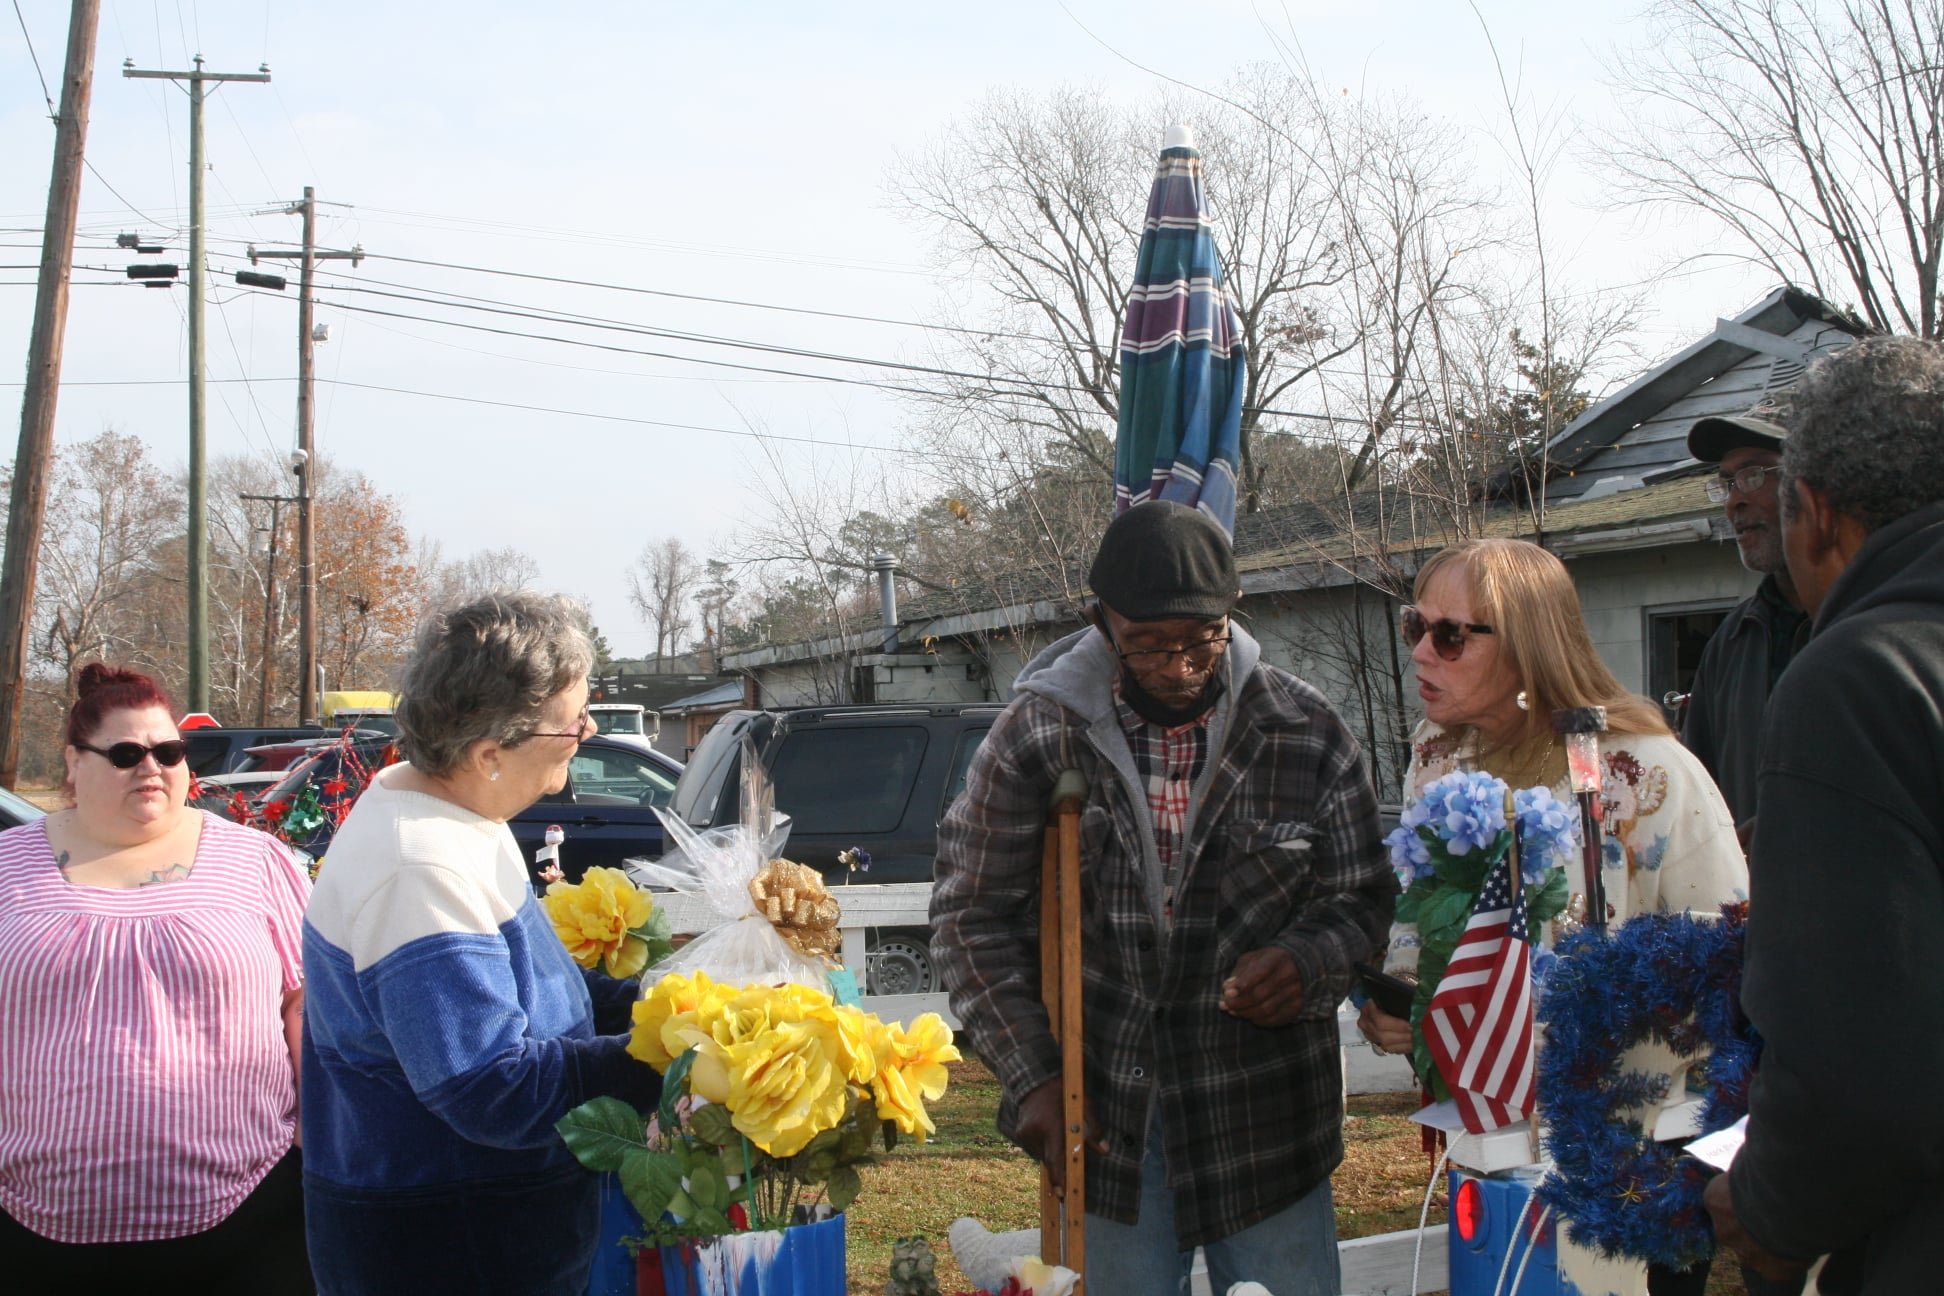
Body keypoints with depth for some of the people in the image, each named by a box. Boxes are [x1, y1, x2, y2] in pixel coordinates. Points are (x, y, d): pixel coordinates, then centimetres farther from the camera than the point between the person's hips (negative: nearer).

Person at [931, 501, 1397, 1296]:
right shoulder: (1038, 734, -5)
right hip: (1101, 1122, 0)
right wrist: (1031, 1077, -6)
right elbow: (973, 915, 0)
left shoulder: (1306, 732, -4)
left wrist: (1310, 964, -18)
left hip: (1267, 1119, 1)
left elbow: (1363, 900, 5)